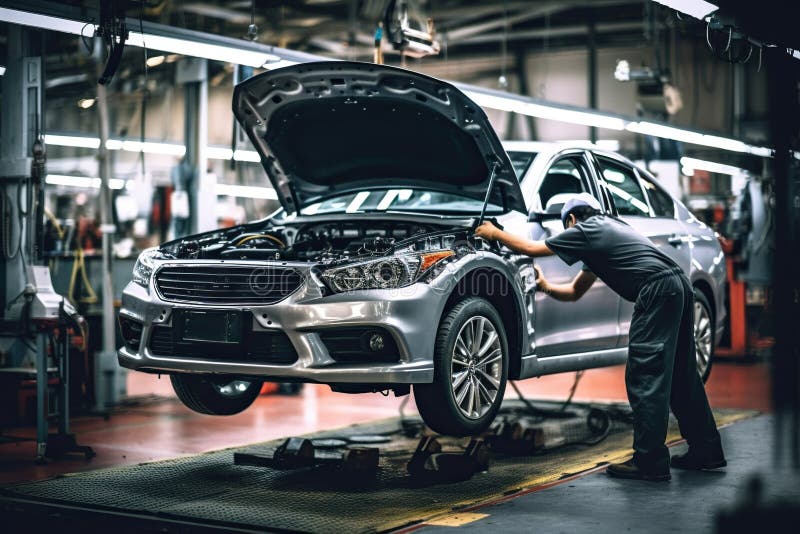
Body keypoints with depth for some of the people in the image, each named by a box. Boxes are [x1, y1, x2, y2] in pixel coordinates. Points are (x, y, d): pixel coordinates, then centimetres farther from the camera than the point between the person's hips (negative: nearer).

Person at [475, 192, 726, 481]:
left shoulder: (585, 231, 3)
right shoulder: (607, 229, 31)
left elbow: (531, 248, 10)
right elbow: (575, 291, 36)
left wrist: (495, 233, 22)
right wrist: (546, 286, 31)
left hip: (658, 290, -10)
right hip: (680, 284, 10)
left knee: (645, 378, -7)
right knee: (681, 375, 16)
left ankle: (650, 462, -7)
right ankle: (706, 451, 23)